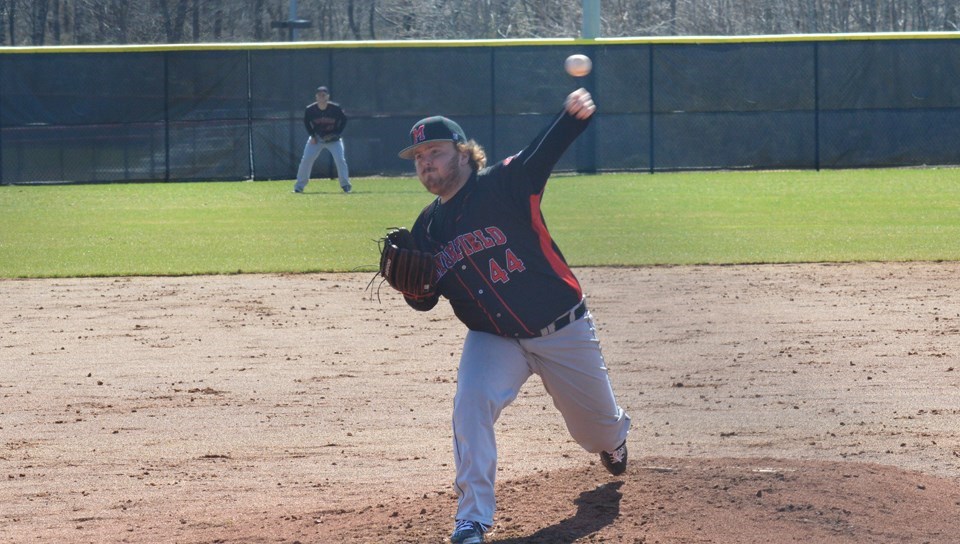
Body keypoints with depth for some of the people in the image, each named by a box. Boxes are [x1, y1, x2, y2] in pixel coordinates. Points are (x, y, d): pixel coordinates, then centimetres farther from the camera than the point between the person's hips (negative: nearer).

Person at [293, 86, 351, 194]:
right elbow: (306, 122, 3)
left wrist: (337, 133, -11)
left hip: (333, 139, -1)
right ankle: (300, 185, 1)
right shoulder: (310, 110, -16)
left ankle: (345, 185, -2)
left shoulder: (336, 108, -19)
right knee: (306, 160, -8)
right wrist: (312, 135, -5)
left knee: (340, 160, -14)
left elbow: (344, 120, -2)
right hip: (317, 139, 1)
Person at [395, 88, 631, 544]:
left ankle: (613, 437, 57)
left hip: (563, 331, -3)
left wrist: (573, 115, -51)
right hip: (493, 339, 3)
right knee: (471, 402, -26)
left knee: (596, 426, 16)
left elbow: (544, 152, -30)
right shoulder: (427, 228, 0)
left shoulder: (502, 185, -15)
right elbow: (425, 301, 5)